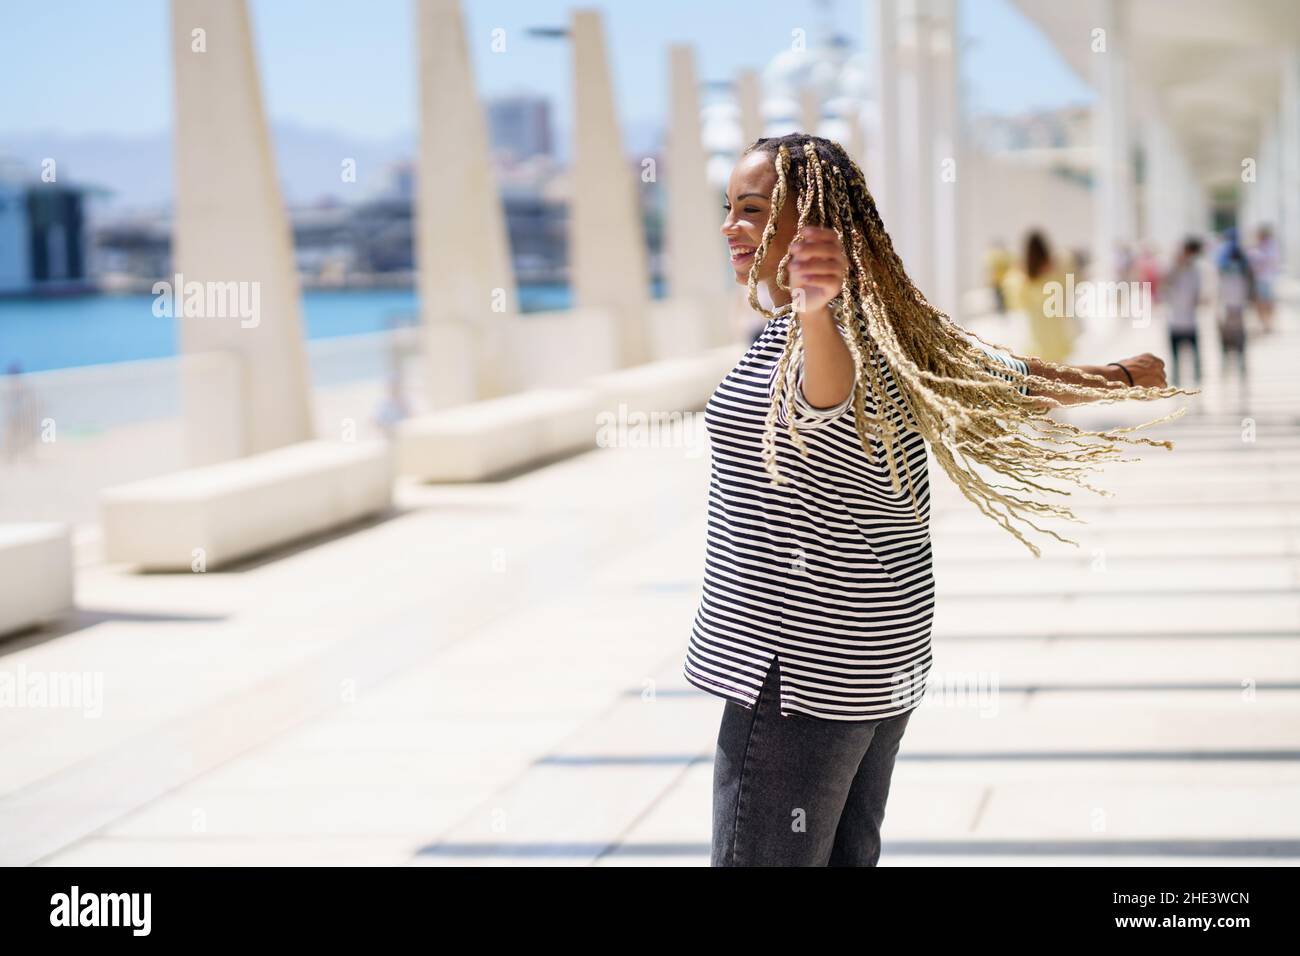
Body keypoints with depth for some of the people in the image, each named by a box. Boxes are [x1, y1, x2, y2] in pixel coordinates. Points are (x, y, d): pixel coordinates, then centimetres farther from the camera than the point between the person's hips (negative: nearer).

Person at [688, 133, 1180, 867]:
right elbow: (1009, 378, 19)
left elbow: (830, 388, -44)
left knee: (760, 856, -7)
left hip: (800, 662, -10)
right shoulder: (892, 326, 9)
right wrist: (1123, 379, 35)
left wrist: (816, 308, -66)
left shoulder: (804, 338, -19)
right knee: (850, 853, 16)